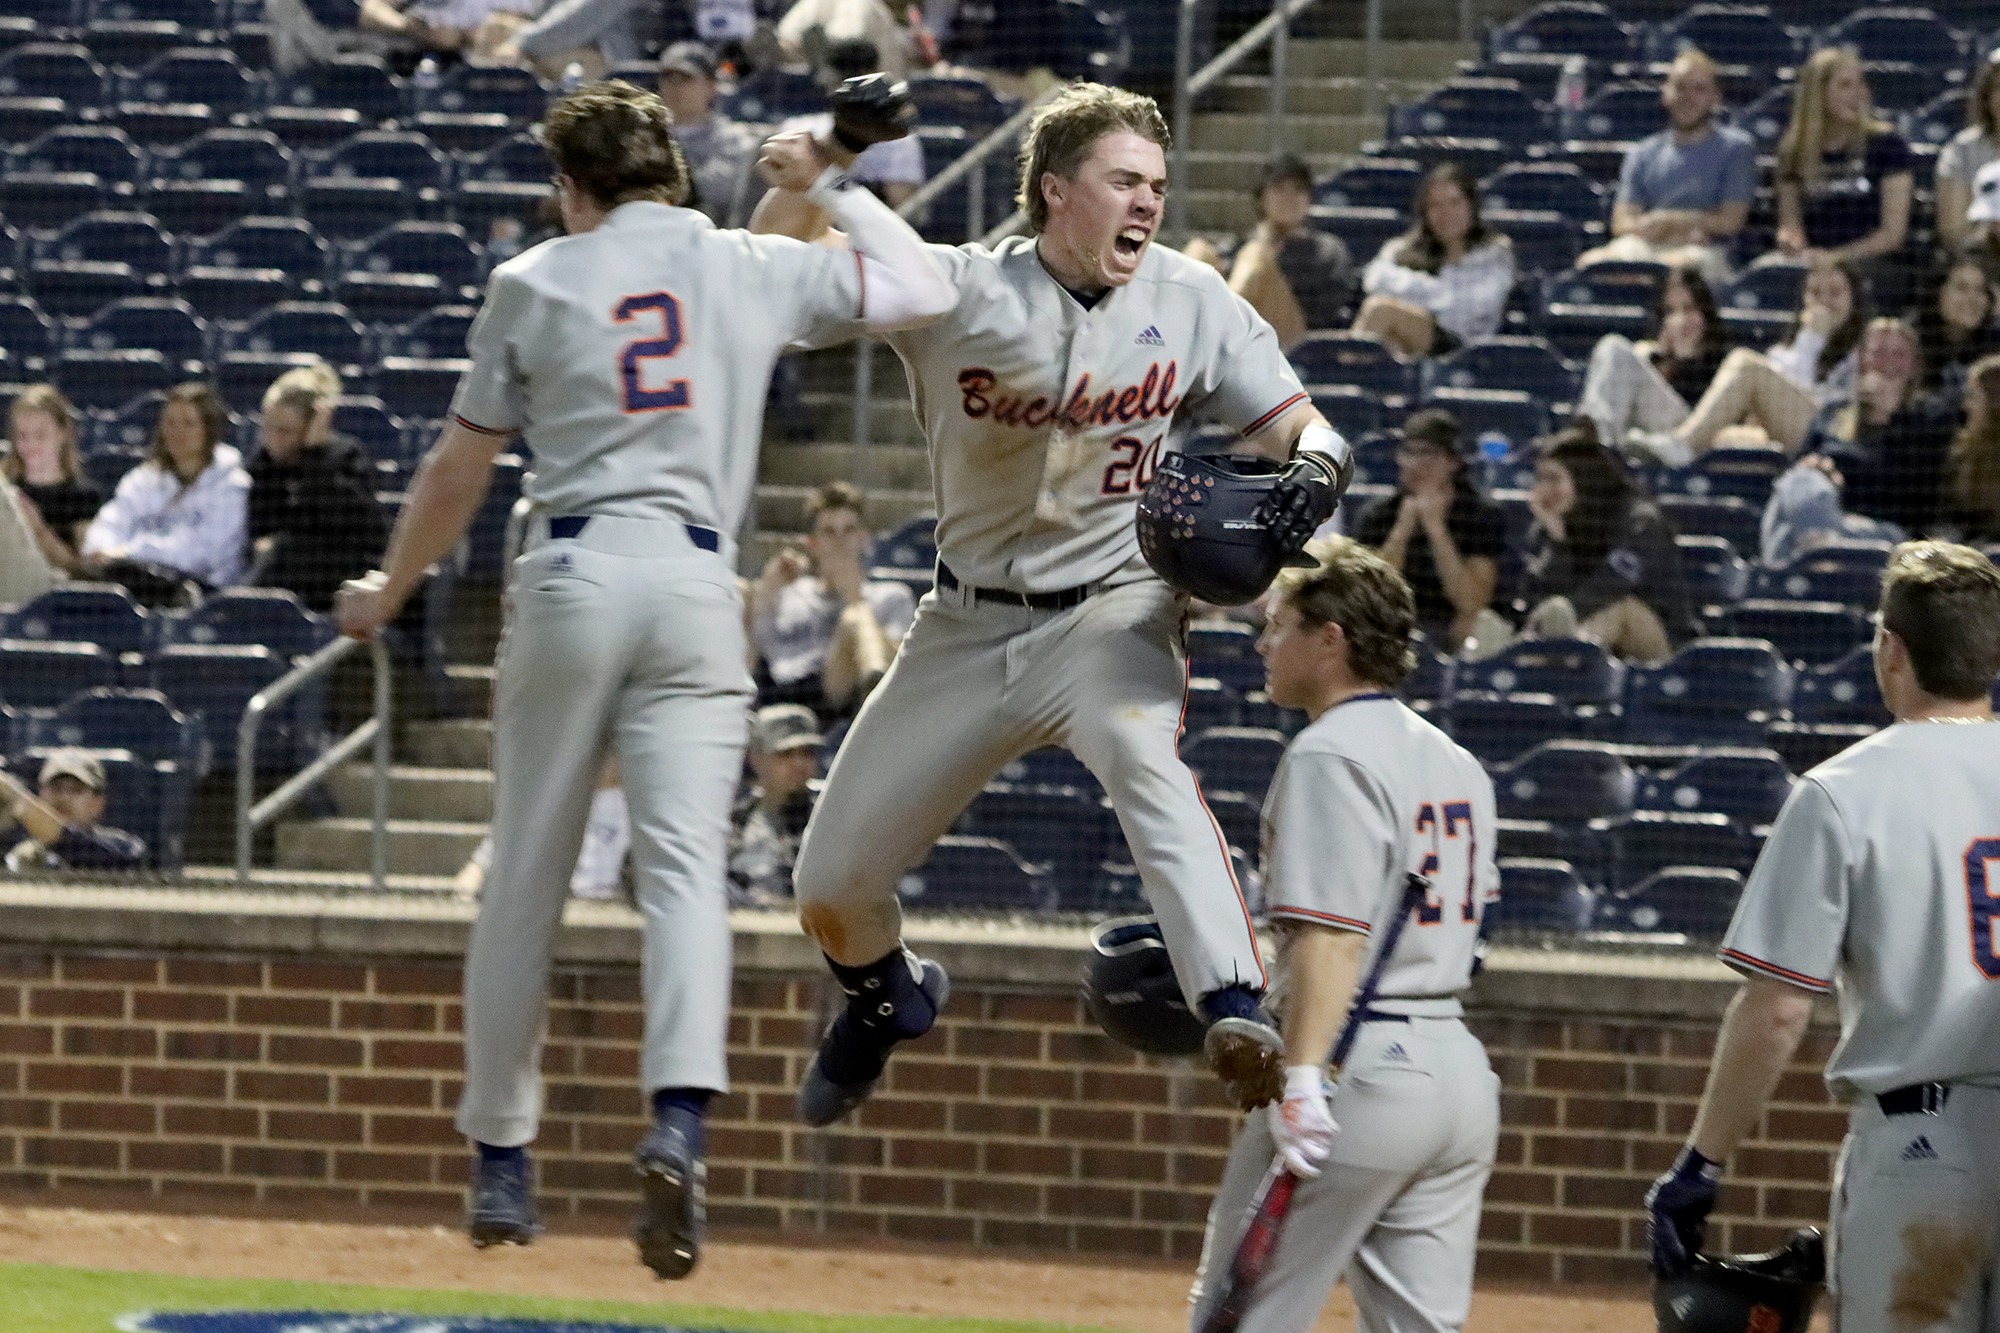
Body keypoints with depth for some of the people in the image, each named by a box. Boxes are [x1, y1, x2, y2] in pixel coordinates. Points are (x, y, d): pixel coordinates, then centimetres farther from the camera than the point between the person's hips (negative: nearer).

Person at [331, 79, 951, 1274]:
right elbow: (923, 289, 17)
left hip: (573, 576, 0)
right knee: (684, 865, -8)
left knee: (526, 878, 10)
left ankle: (501, 1163, 15)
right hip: (698, 584, 0)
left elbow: (459, 473, 12)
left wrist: (388, 591, 26)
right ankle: (680, 1120, -31)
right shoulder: (753, 270, 9)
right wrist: (833, 186, 29)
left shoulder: (536, 282, 7)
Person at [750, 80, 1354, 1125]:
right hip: (968, 629, 2)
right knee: (829, 891, 6)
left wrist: (1317, 465, -23)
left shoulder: (1188, 302, -3)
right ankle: (888, 995, 43)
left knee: (1141, 751, -38)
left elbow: (1296, 426, 2)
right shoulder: (954, 293, -9)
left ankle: (1237, 1019, -48)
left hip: (1113, 613, -2)